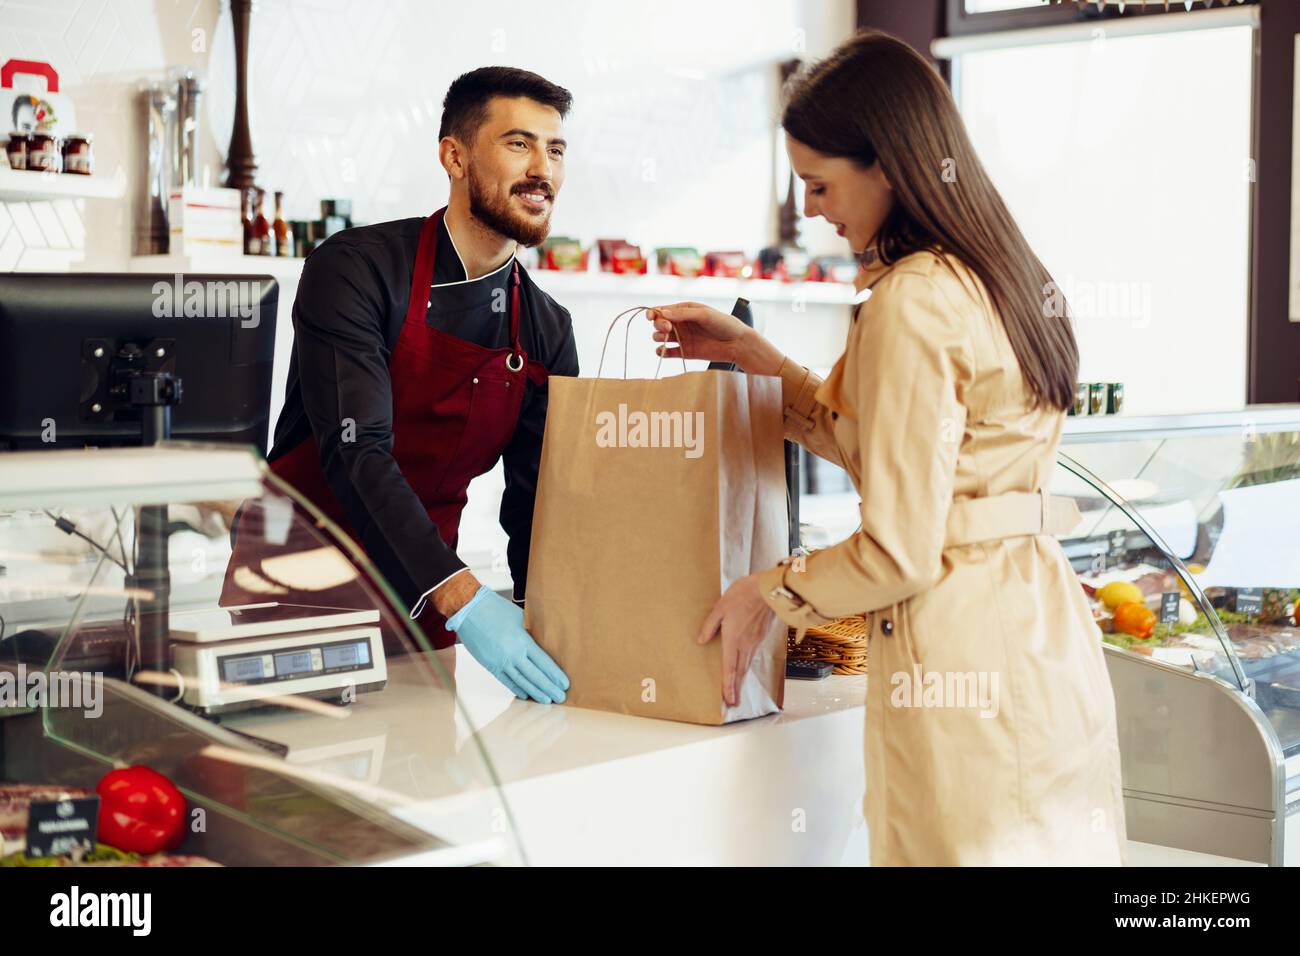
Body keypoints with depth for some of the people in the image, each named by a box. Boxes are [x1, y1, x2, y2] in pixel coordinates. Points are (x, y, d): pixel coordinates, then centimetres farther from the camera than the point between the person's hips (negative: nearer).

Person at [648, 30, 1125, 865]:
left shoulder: (912, 304, -19)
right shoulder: (1001, 275, 10)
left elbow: (900, 553, -19)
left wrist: (770, 593, -3)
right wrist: (750, 353, 18)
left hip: (965, 661, -9)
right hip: (1044, 631, 9)